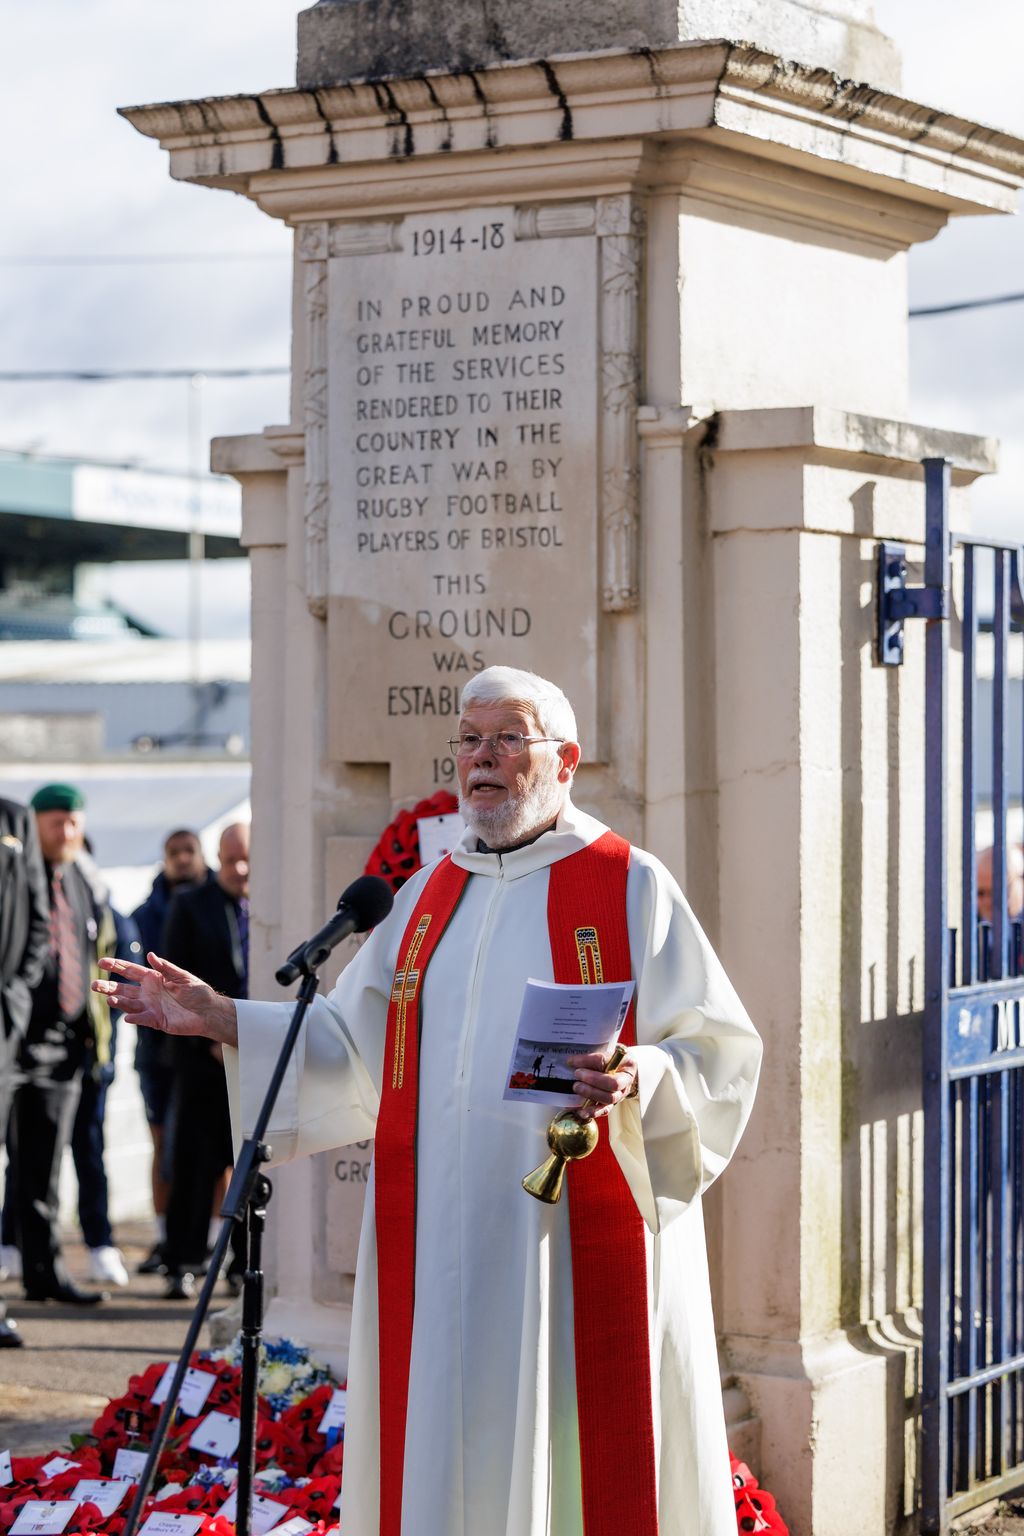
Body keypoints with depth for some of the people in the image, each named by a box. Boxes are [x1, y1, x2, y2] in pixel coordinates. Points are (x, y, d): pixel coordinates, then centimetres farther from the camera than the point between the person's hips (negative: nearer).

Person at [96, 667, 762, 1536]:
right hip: (442, 1254, 5)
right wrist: (220, 1019, 7)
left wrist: (636, 1078, -25)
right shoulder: (430, 897, 15)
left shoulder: (630, 887, -1)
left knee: (586, 1461, -4)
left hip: (580, 1248, -5)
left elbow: (720, 1054, -6)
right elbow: (354, 1051, 16)